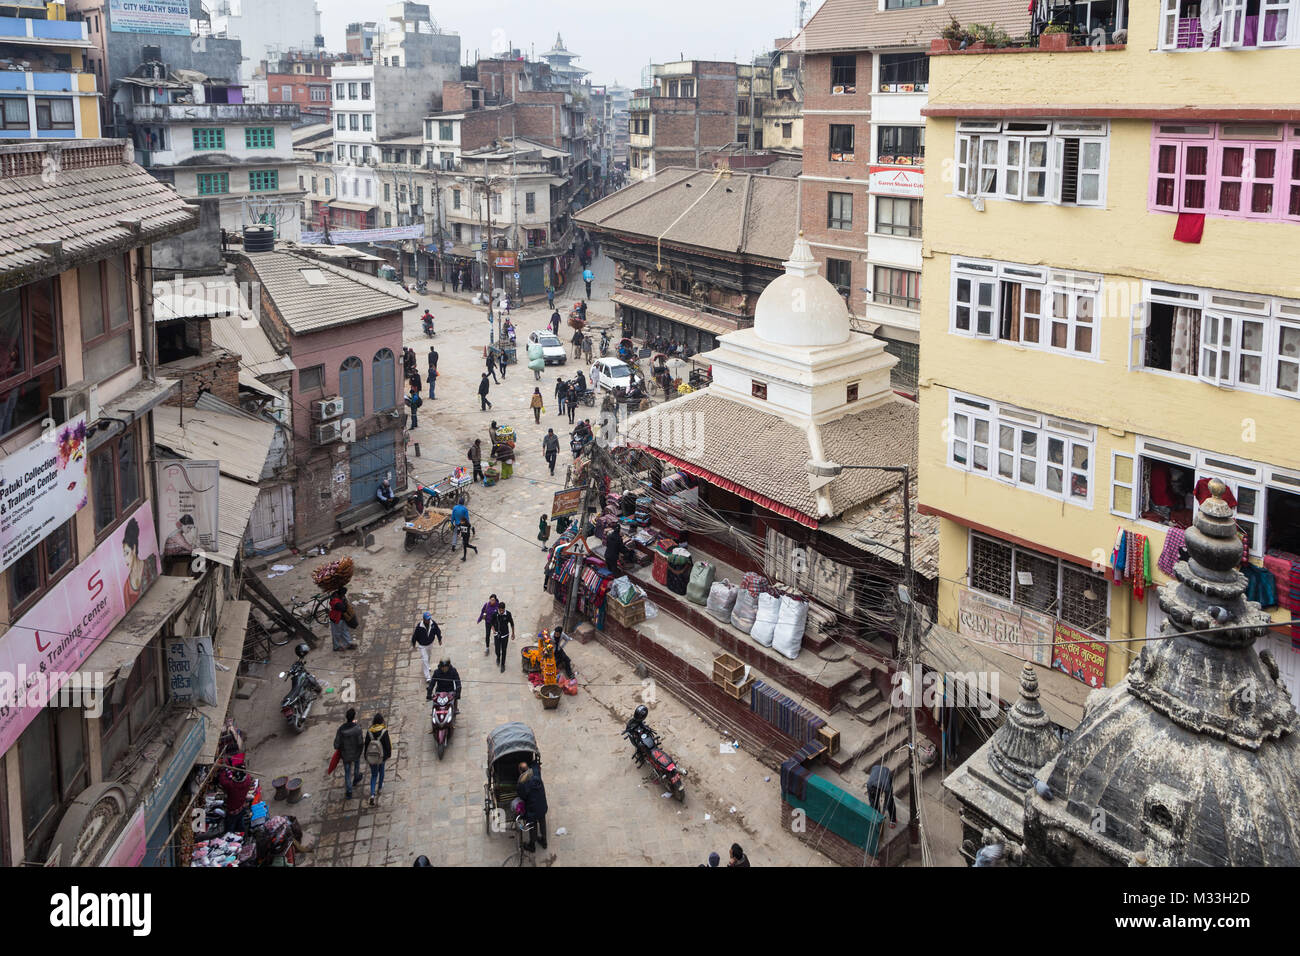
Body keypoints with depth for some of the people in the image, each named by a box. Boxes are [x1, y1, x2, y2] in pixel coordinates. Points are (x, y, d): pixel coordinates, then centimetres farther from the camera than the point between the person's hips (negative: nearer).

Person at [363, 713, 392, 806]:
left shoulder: (369, 731, -14)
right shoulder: (384, 731, -21)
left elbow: (366, 745, -4)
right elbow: (387, 743, -13)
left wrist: (366, 757, 9)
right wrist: (388, 754, 4)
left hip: (371, 756, 1)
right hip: (382, 756, -1)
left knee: (373, 775, 15)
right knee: (381, 770, 27)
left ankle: (372, 795, 0)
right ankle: (380, 788, 46)